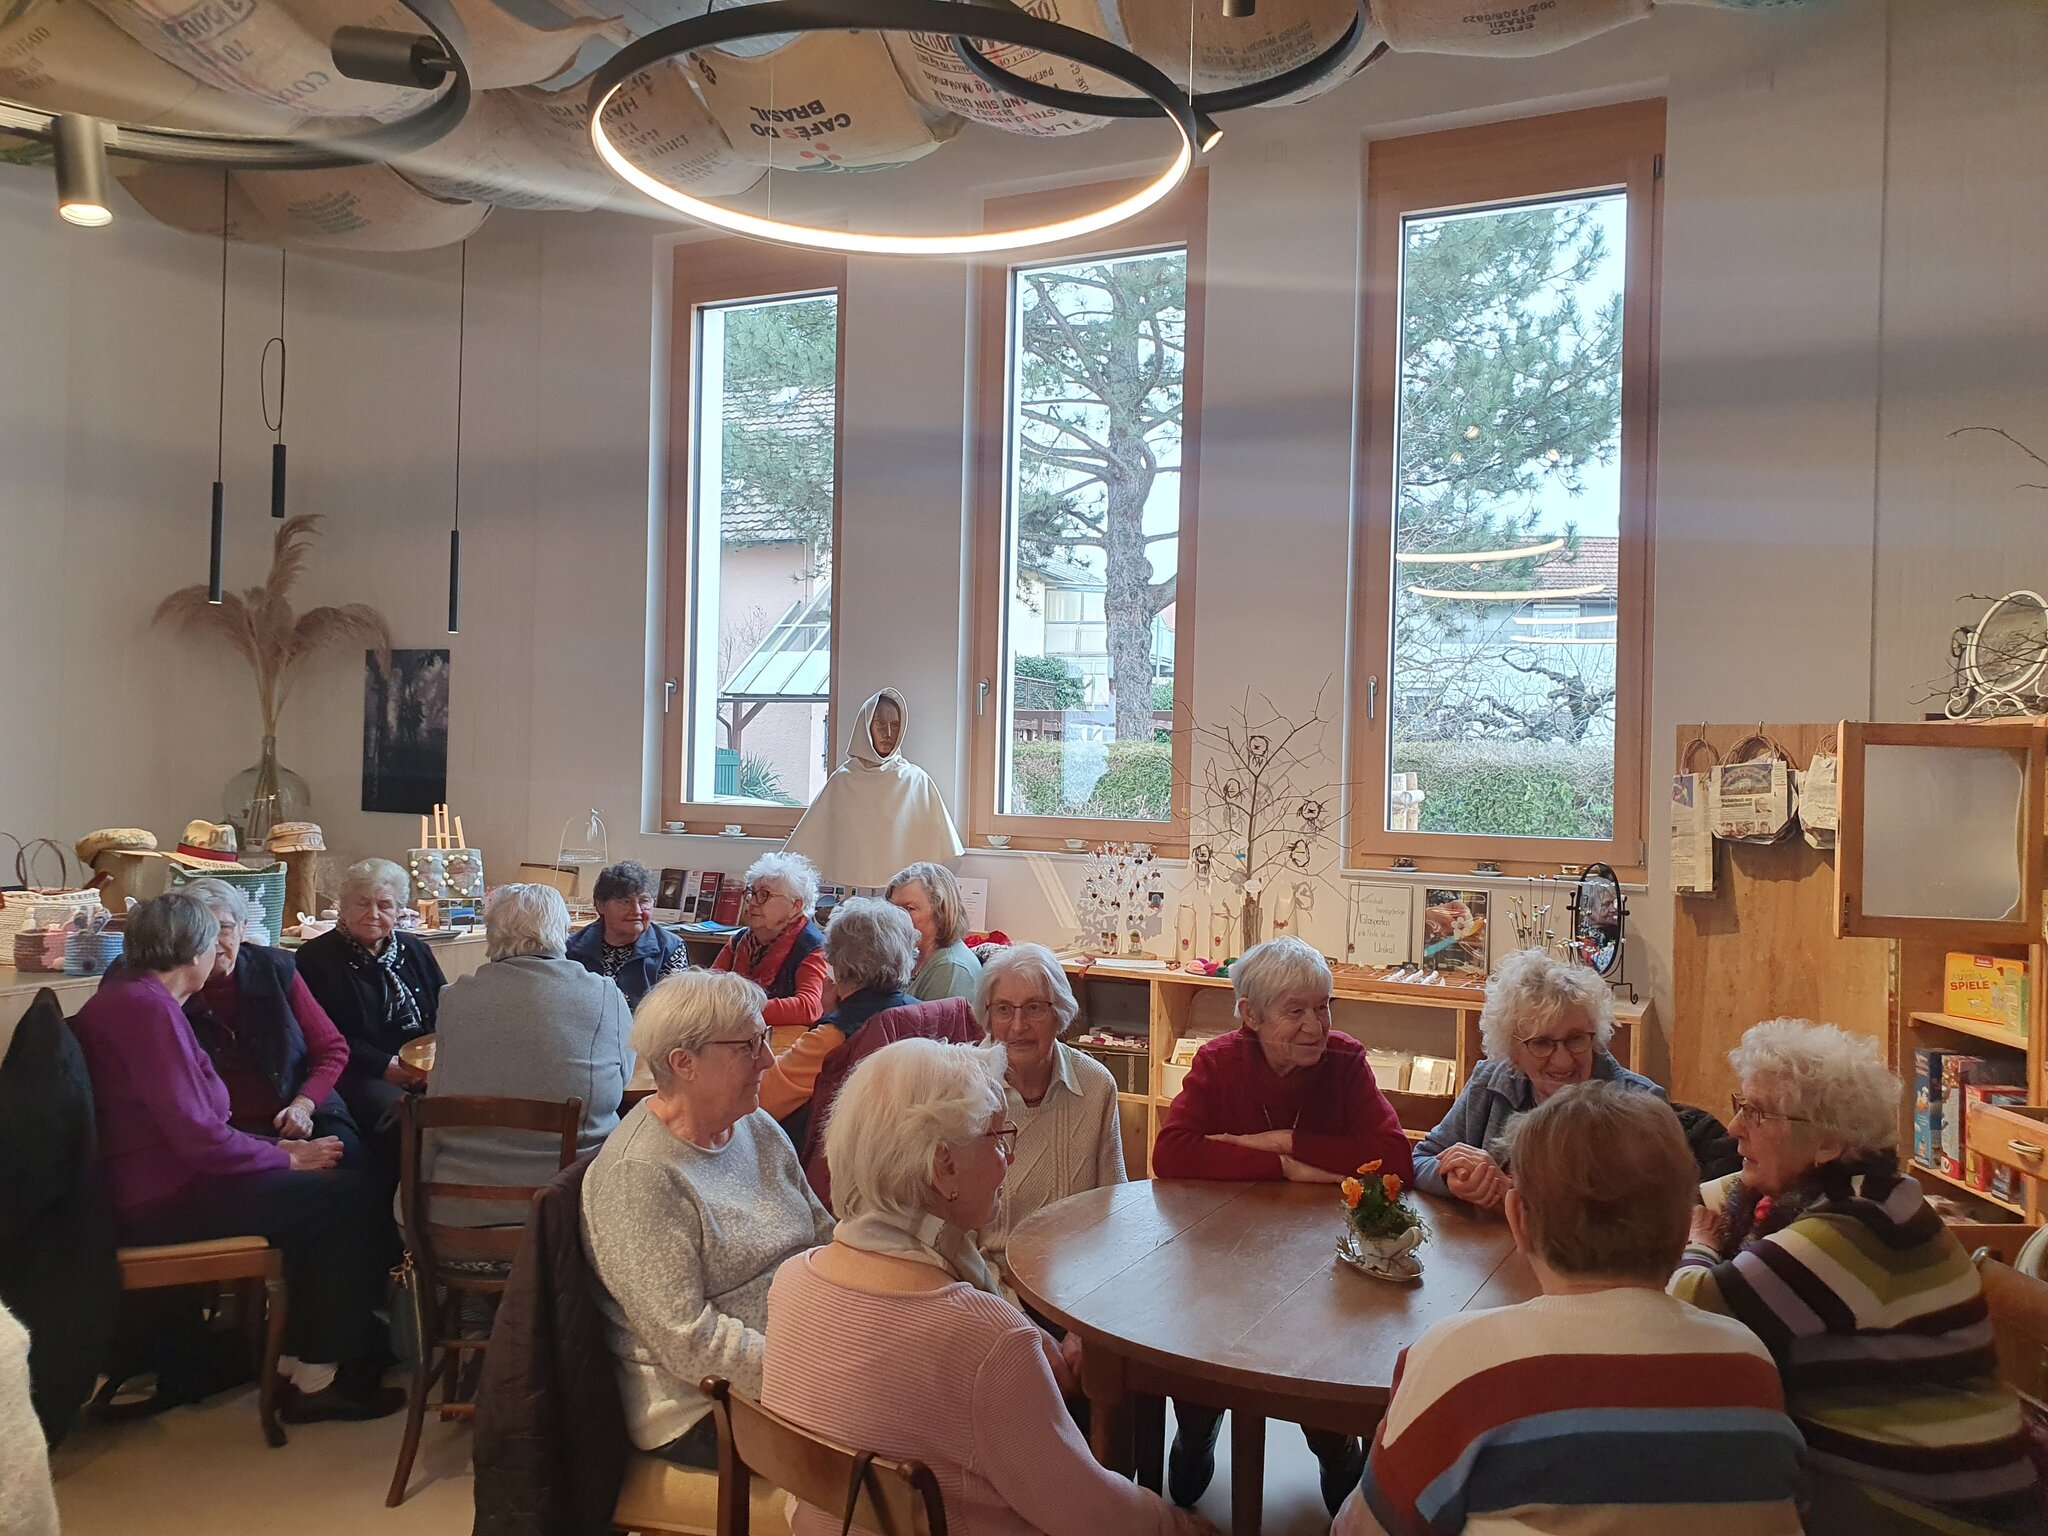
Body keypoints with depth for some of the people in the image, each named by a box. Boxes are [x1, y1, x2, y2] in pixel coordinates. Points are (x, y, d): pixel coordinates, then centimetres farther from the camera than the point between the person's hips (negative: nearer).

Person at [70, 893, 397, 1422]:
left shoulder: (122, 998, 13)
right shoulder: (148, 1008, -20)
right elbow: (198, 1137, -23)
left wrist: (279, 1148, 6)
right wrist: (286, 1157, -9)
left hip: (150, 1184, 11)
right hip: (163, 1200, -11)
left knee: (320, 1183, 14)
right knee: (342, 1195, -8)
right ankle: (318, 1376, 0)